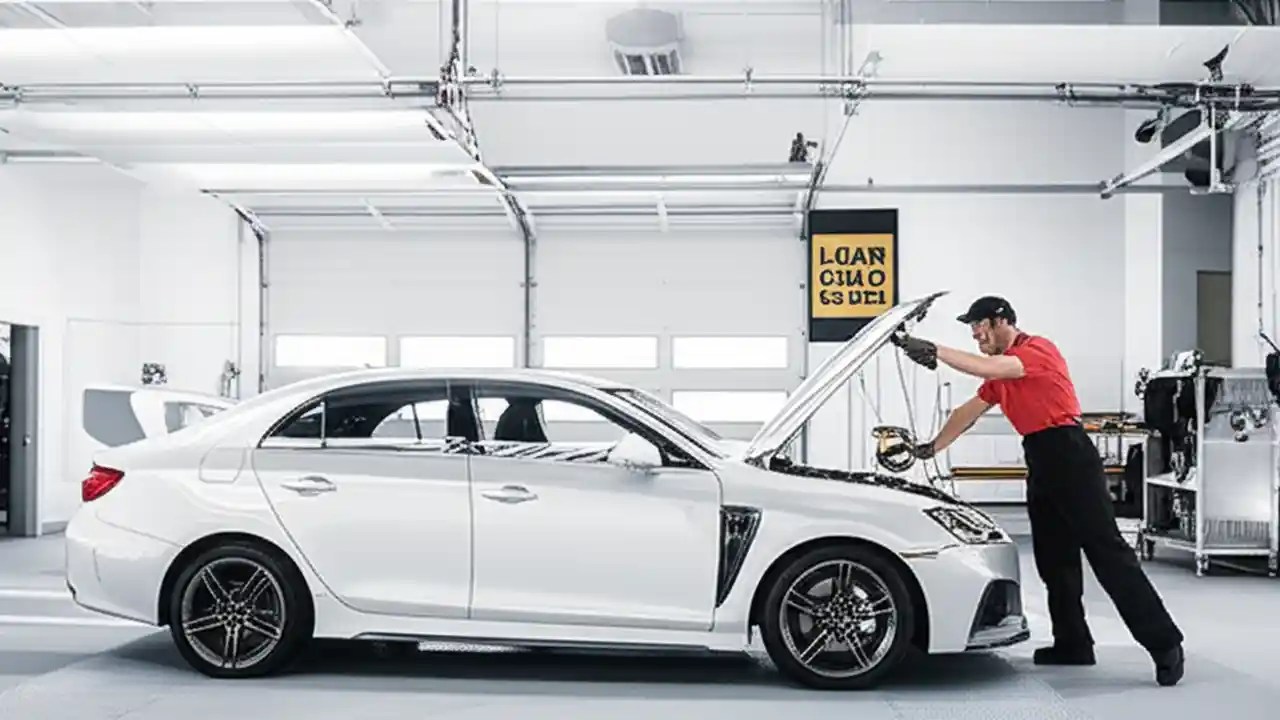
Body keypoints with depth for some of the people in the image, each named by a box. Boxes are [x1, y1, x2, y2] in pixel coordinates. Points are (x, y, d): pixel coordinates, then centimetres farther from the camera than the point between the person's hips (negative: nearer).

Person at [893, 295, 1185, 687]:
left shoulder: (1038, 349, -9)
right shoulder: (1001, 372, 20)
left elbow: (989, 368, -26)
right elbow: (967, 412, 26)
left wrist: (935, 351, -26)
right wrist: (933, 447, 27)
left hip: (1070, 458, -10)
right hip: (1041, 462, 10)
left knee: (1107, 550, -11)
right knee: (1054, 559, 10)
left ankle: (1164, 643, -9)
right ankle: (1073, 644, 17)